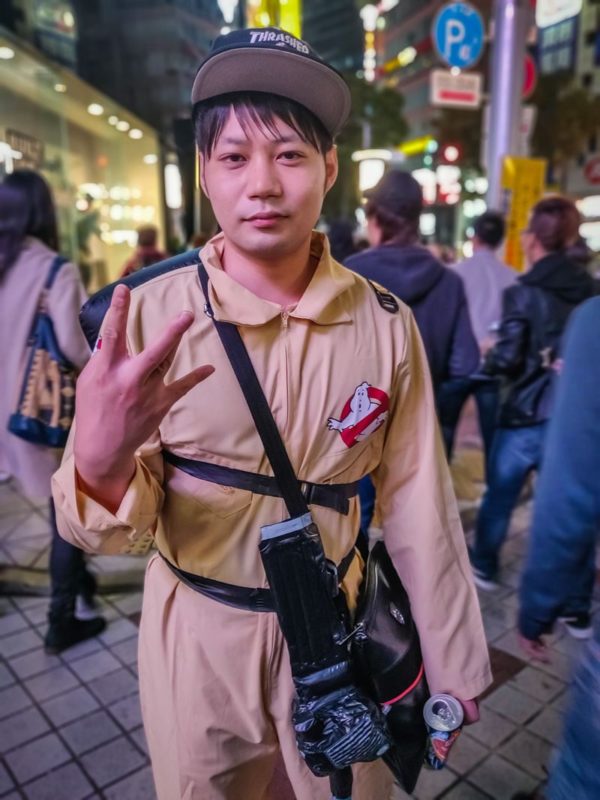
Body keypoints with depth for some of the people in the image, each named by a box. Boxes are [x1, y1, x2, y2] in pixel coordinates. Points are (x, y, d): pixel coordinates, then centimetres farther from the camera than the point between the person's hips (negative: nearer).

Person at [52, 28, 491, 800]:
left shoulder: (387, 326, -12)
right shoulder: (146, 315, -16)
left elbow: (418, 506, -5)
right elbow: (114, 528, -14)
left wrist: (452, 661, 3)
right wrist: (99, 464, -38)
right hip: (195, 637, 0)